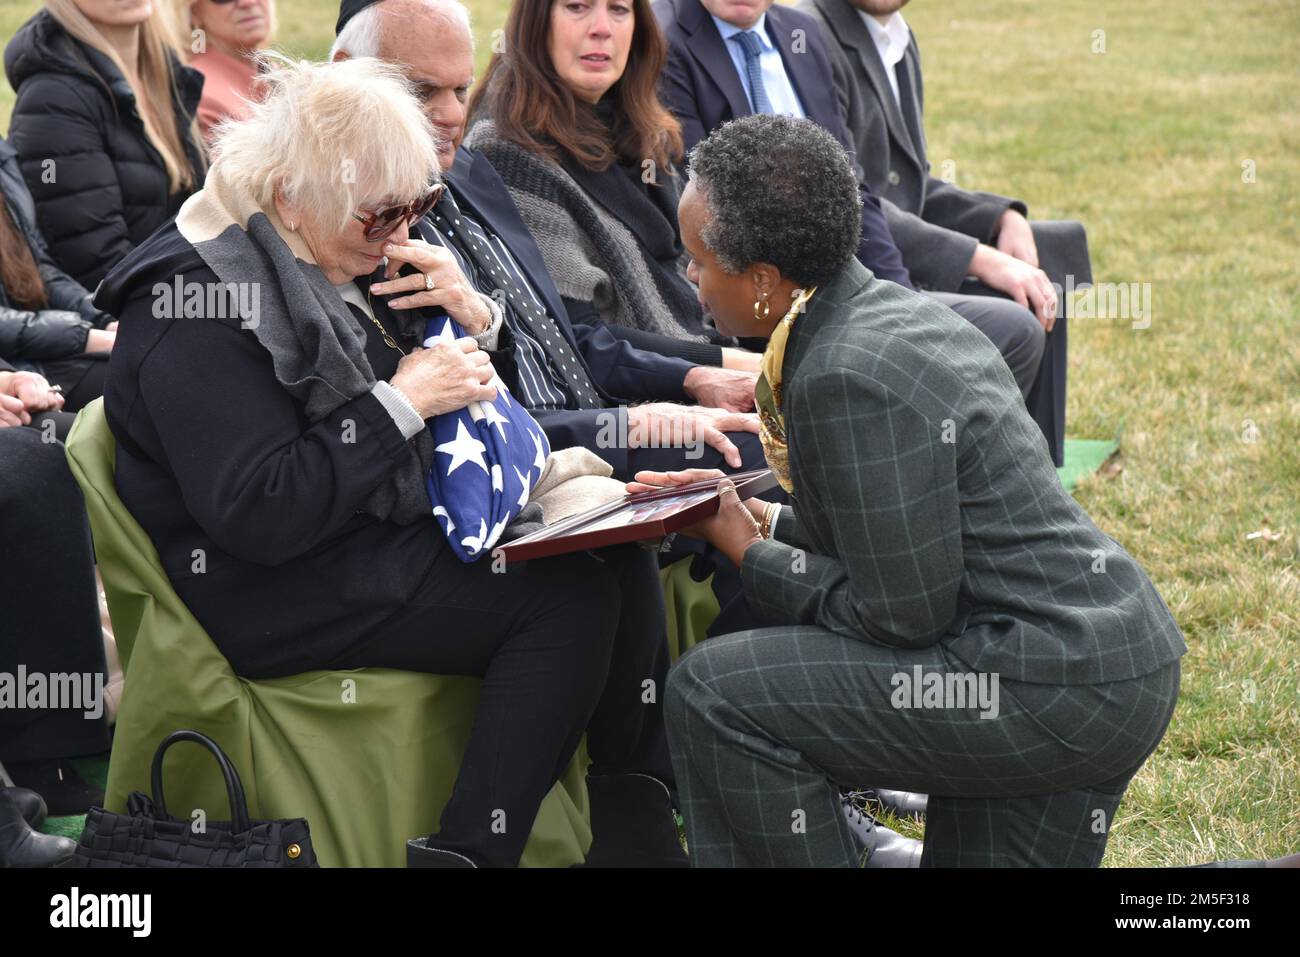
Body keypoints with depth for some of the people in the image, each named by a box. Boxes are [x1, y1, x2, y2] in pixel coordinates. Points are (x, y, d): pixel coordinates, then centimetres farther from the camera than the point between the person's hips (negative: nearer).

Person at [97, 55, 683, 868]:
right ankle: (469, 851, -14)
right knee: (569, 601, -18)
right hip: (281, 595, -9)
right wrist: (400, 403, -23)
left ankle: (641, 822, 4)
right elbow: (257, 518, -26)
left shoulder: (334, 261, 9)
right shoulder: (199, 306, -19)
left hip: (393, 531, 9)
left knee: (622, 554, 0)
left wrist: (473, 325, -3)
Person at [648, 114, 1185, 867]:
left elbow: (904, 615, -20)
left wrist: (752, 557, -7)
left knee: (715, 694, -12)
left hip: (1054, 686, -10)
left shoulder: (847, 379, -21)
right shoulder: (895, 310, 10)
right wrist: (772, 523, 12)